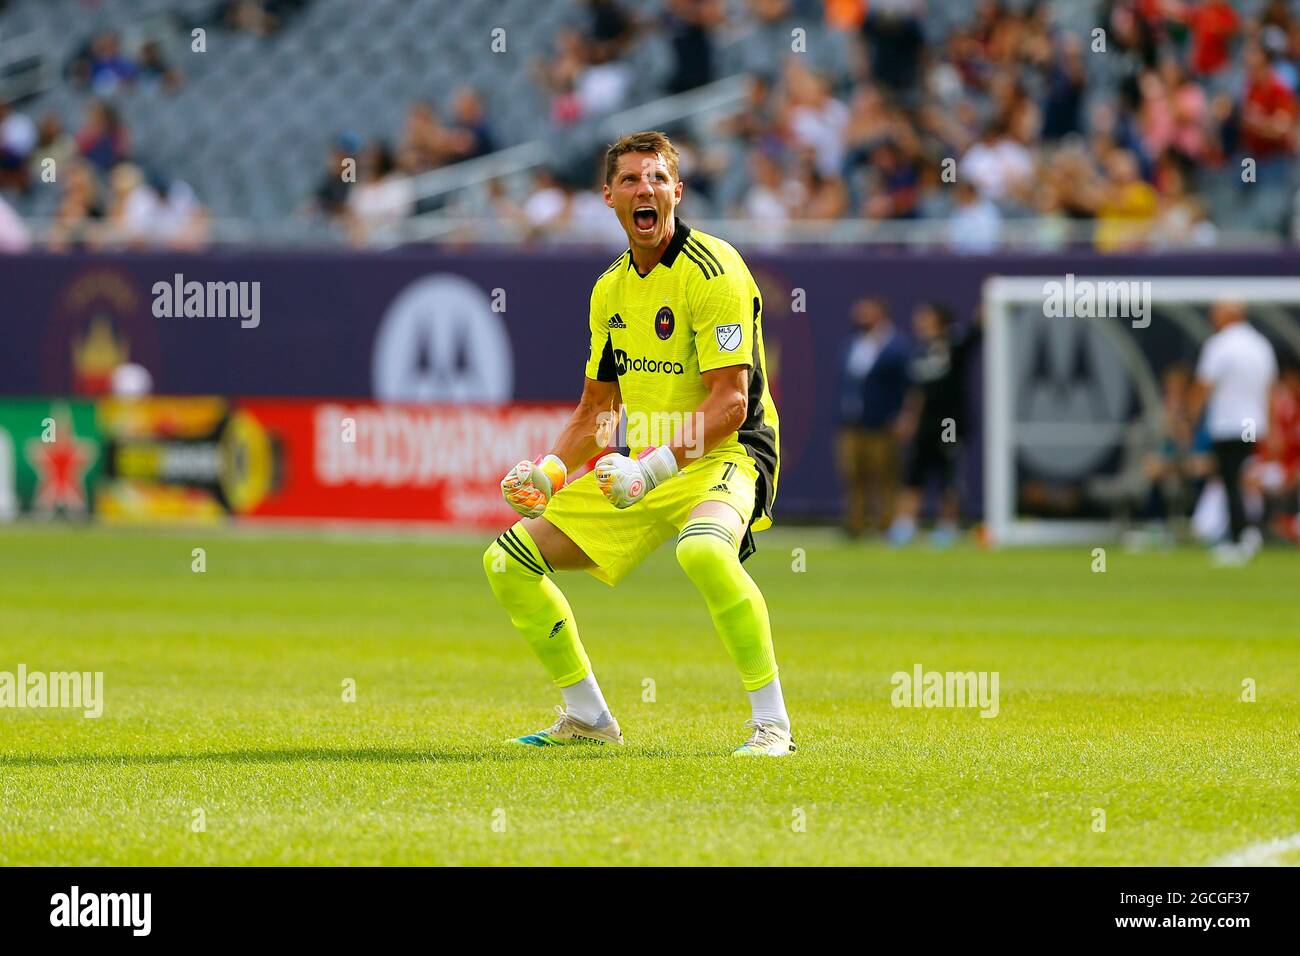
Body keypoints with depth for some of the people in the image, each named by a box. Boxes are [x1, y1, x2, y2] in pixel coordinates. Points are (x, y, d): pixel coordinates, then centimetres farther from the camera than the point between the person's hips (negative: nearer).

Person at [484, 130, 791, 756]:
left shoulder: (712, 271, -14)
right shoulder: (611, 289, 10)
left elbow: (730, 406, -21)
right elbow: (596, 412, 19)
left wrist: (654, 467, -30)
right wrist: (548, 473, 2)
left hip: (722, 458, -8)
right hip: (639, 469, 8)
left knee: (702, 547, -42)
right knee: (509, 560, 3)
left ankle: (771, 722, -31)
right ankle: (587, 718, 18)